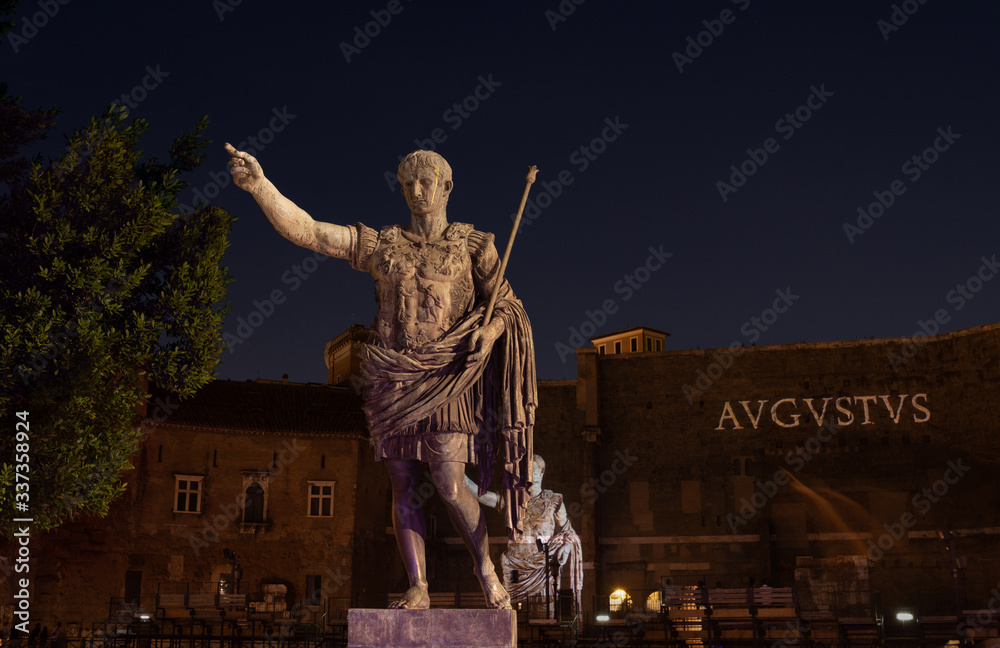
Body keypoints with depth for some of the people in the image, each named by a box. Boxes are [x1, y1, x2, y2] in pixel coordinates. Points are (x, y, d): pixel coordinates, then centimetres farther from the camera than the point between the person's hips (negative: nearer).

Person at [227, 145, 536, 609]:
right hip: (394, 381, 3)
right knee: (403, 487, 1)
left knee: (450, 488, -11)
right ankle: (418, 590, 8)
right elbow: (306, 231, 1)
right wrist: (259, 185, -12)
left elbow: (508, 307, 7)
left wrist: (489, 330, -17)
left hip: (445, 379, -3)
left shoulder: (473, 246, 7)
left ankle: (487, 571, 12)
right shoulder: (380, 245, 10)